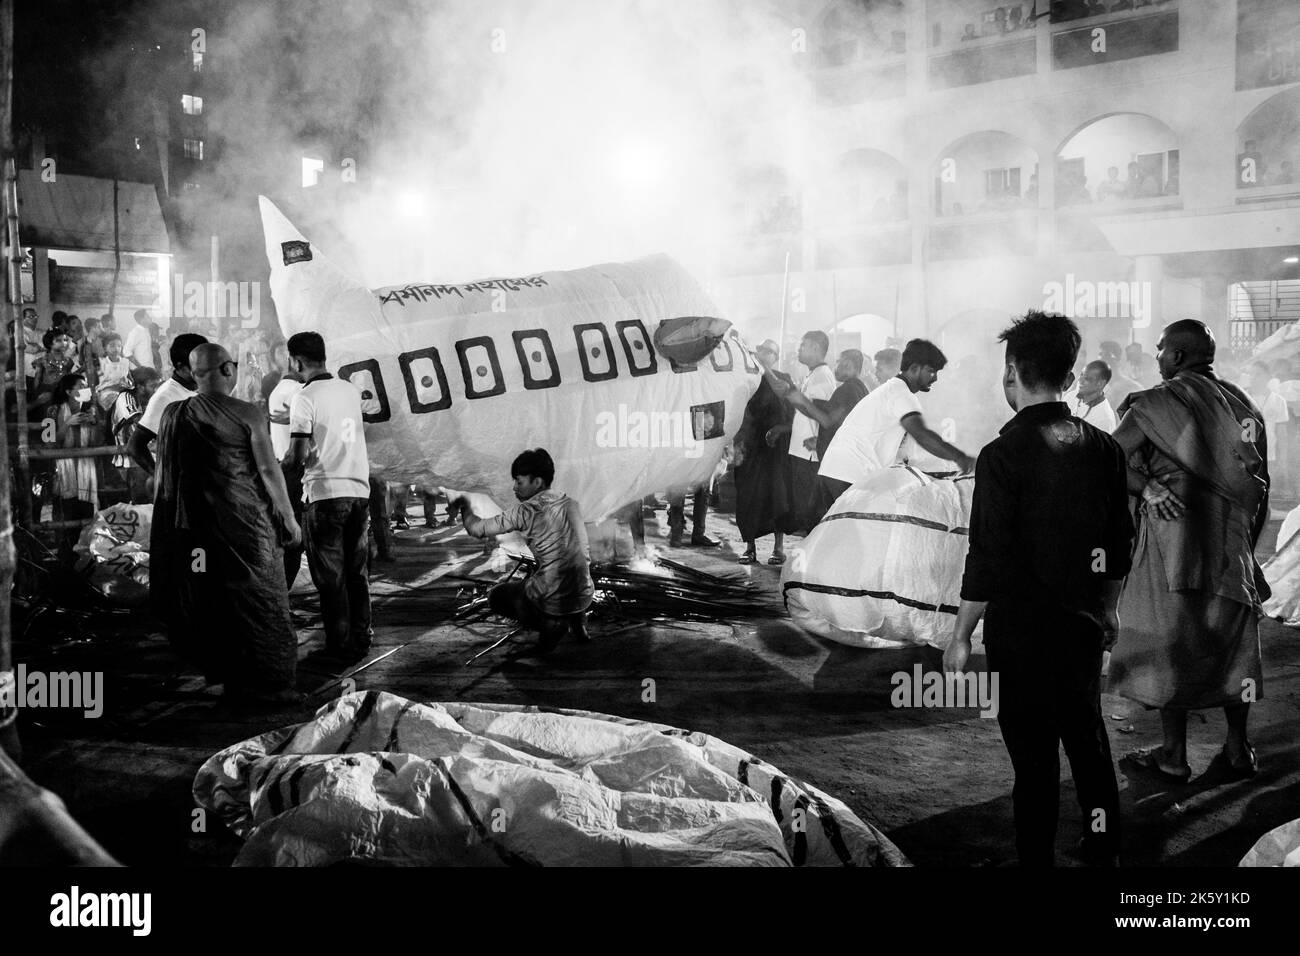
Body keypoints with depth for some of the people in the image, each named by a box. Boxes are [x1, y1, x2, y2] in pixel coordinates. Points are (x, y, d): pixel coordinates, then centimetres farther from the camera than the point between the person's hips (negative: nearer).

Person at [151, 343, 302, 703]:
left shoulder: (173, 415, 3)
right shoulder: (249, 415, -9)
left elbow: (163, 472, 8)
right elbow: (268, 469, -8)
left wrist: (173, 520, 18)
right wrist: (289, 517, 1)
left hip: (195, 522, 4)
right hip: (245, 519, -4)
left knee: (210, 601, 15)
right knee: (257, 597, 5)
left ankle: (231, 675, 24)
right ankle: (268, 682, 9)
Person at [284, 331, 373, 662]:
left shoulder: (305, 397, -9)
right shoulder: (351, 390, 9)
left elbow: (298, 455, -14)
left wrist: (282, 463, 7)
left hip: (325, 494, -5)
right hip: (359, 490, 5)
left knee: (331, 577, 3)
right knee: (357, 573, 12)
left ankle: (340, 645, 6)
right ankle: (361, 640, 17)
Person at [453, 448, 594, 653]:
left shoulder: (526, 511, -10)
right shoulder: (573, 504, 7)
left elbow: (477, 529, -4)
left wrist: (465, 507, 17)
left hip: (553, 600, -6)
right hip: (585, 597, 6)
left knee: (496, 597, 21)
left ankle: (549, 624, 1)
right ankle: (576, 620, 19)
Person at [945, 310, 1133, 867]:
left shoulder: (1004, 455, -16)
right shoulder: (1101, 447, 2)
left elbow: (988, 559, -17)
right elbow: (1120, 541, 10)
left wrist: (961, 637, -8)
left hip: (1021, 630, -6)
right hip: (1084, 624, 6)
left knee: (1033, 754, 3)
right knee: (1088, 738, 19)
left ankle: (1037, 858, 13)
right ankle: (1103, 851, 32)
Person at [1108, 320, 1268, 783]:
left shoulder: (1156, 404, -6)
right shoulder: (1244, 406, 9)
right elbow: (1261, 485, 13)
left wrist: (1147, 485, -10)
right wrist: (1244, 543, 18)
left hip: (1174, 541, -5)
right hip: (1232, 544, 5)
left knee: (1170, 643, 3)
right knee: (1230, 644, 14)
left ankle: (1174, 757, 9)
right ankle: (1238, 750, 21)